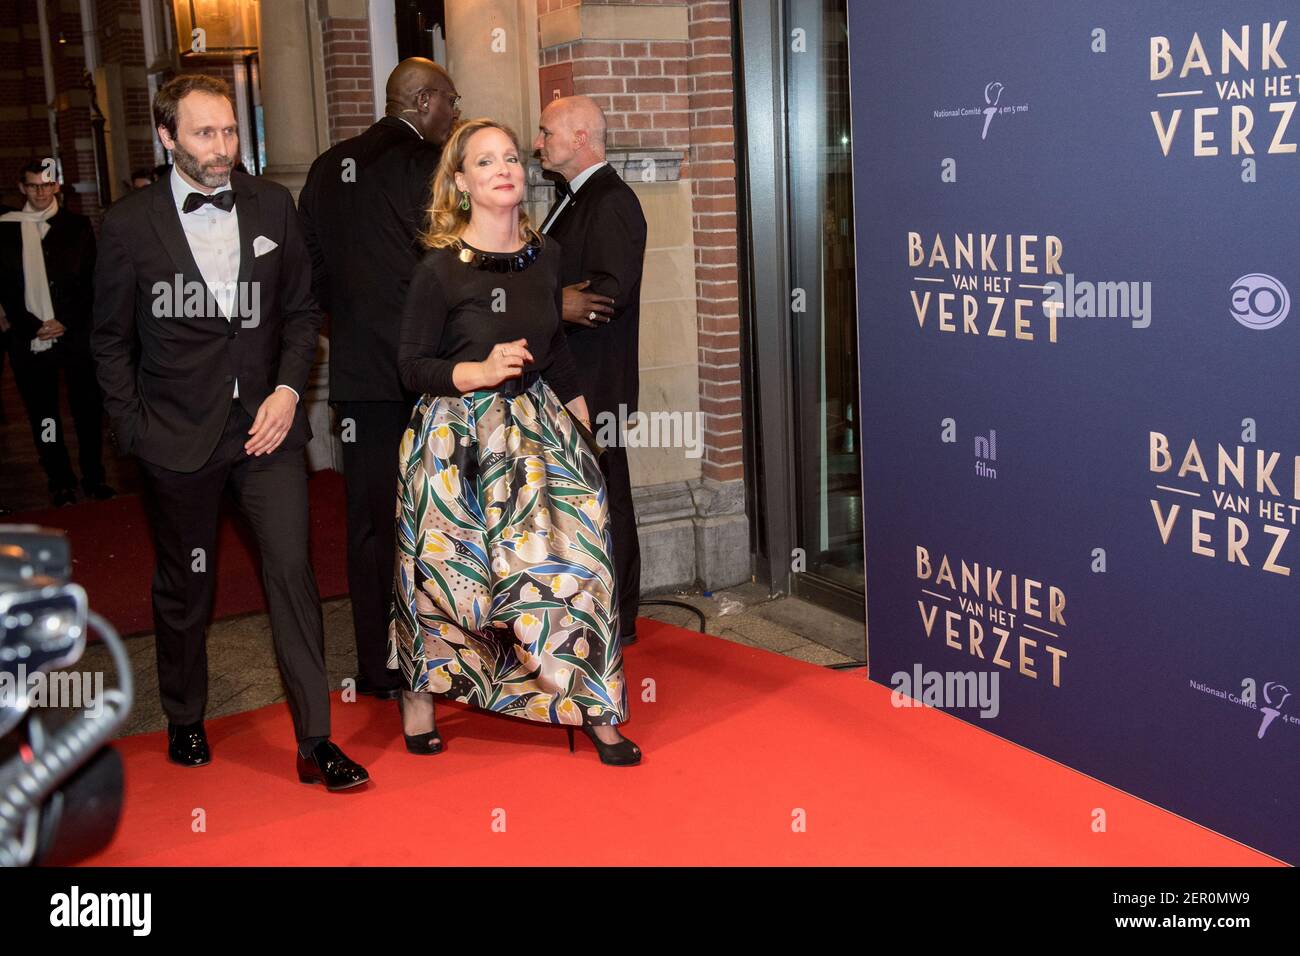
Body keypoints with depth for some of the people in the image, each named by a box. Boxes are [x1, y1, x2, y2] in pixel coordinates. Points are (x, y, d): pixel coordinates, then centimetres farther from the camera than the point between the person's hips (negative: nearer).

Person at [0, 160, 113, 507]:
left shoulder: (77, 225, 5)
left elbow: (88, 281, 2)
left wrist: (66, 322, -9)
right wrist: (33, 327, -7)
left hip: (75, 333, 0)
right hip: (30, 339, 0)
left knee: (87, 409, 4)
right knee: (42, 413, 4)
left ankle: (94, 477, 15)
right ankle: (61, 482, 13)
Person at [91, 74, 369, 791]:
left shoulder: (271, 205, 3)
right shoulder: (129, 224, -4)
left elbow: (302, 309, 8)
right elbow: (112, 341, 3)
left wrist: (288, 390, -5)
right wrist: (133, 429, -3)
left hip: (266, 423, 1)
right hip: (178, 435, -1)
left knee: (293, 572, -6)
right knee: (182, 587, 13)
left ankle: (315, 742, 3)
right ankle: (185, 722, 35)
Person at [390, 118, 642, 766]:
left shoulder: (544, 256, 5)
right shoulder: (440, 268, -10)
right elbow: (411, 367, -7)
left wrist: (584, 420, 16)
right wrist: (478, 373, -21)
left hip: (534, 427, 4)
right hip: (457, 437, -4)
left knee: (573, 555, -6)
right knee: (447, 575, 3)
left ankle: (594, 710, 5)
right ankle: (418, 694, 28)